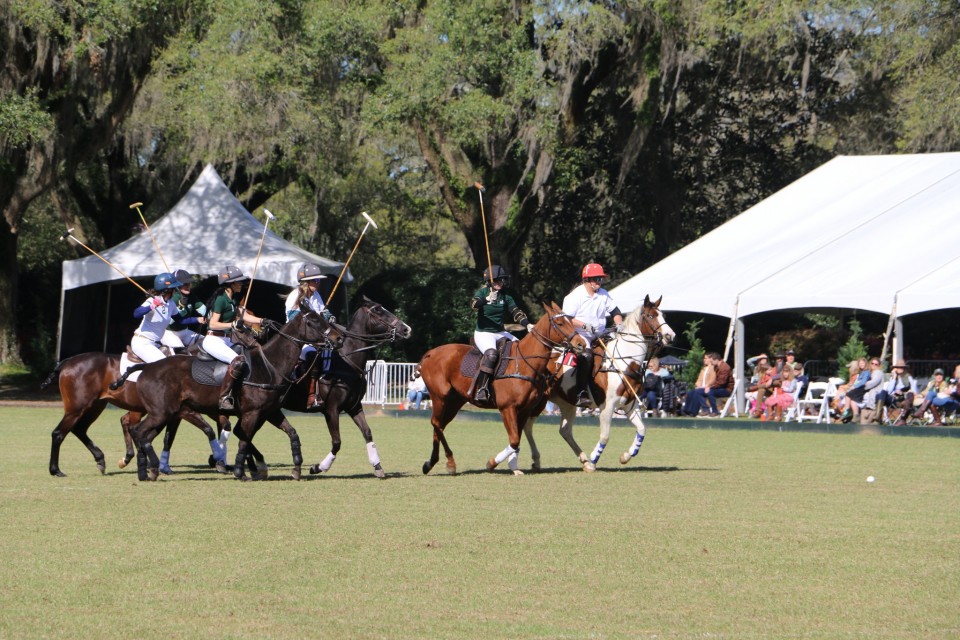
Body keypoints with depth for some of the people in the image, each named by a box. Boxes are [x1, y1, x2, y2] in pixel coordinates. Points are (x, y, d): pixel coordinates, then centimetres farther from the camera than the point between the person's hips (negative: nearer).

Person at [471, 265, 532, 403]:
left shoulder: (506, 297, 10)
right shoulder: (482, 292, -2)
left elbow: (516, 312, 4)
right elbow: (474, 304, -22)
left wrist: (527, 324, -13)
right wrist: (487, 299, -41)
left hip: (501, 332, 6)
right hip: (483, 333, -6)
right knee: (491, 353, -32)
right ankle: (481, 388, -33)